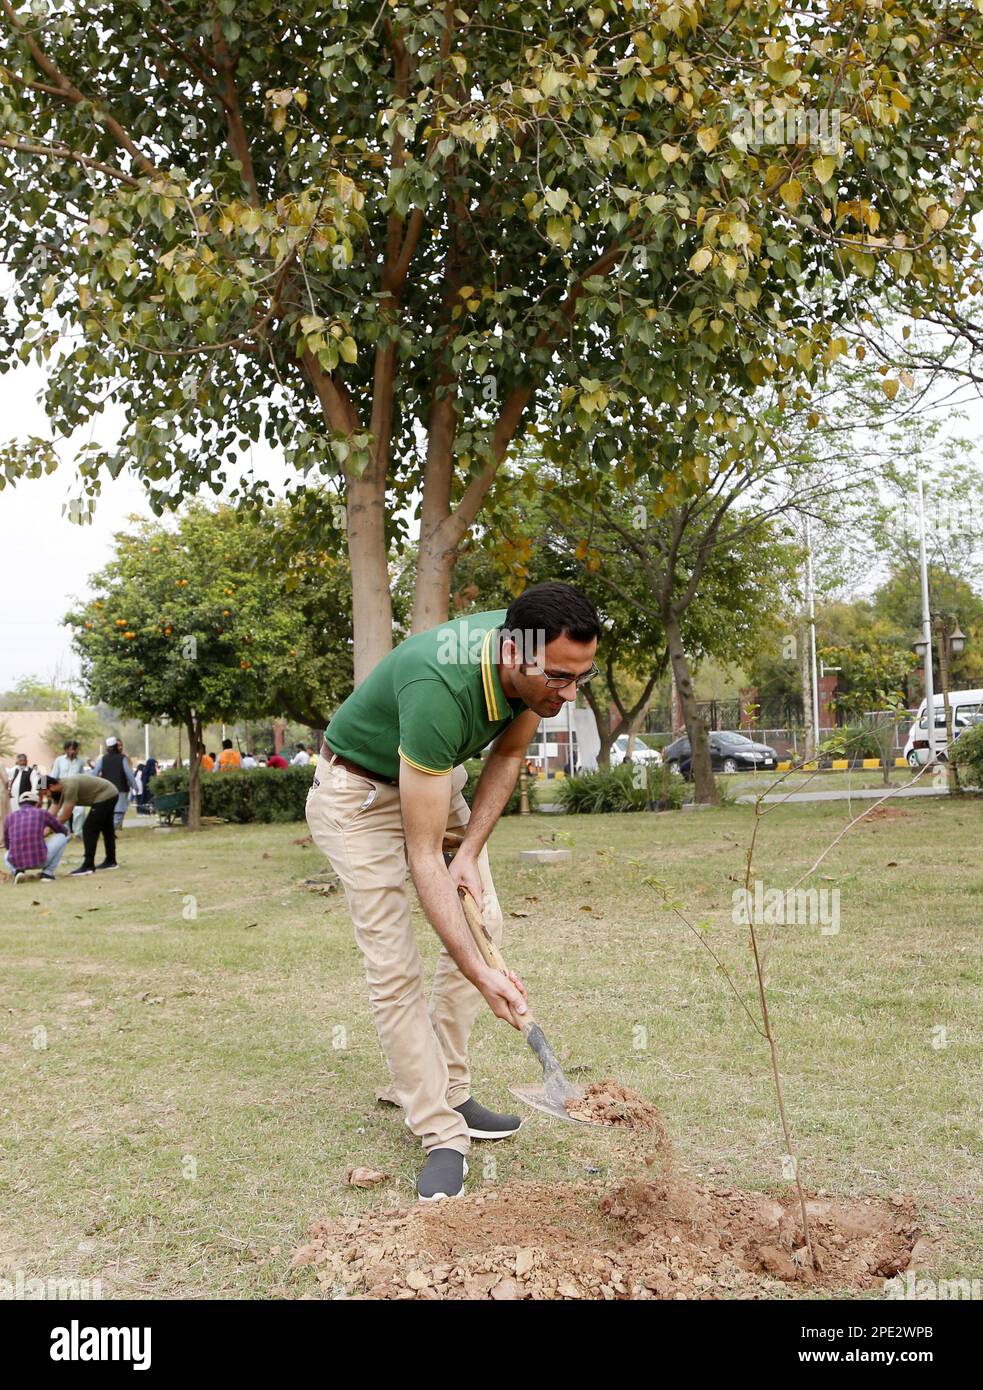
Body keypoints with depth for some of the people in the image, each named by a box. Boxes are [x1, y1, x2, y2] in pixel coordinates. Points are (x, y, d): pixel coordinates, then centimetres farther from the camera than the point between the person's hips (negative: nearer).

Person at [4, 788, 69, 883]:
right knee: (62, 837, 23)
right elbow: (63, 831, 26)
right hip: (40, 860, -3)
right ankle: (47, 872, 13)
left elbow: (7, 846, 28)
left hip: (17, 863, 3)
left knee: (7, 857, 42)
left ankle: (17, 871, 6)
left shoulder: (9, 817, 16)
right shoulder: (42, 813, 11)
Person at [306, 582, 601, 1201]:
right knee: (395, 967, -10)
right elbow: (422, 854, -36)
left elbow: (507, 755, 1)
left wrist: (471, 852, -10)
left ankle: (451, 1094, 16)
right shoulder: (440, 689, -41)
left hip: (437, 778, 7)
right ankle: (442, 1135, -1)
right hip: (361, 791, -7)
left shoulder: (537, 668, -20)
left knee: (483, 925, 3)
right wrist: (479, 974, -37)